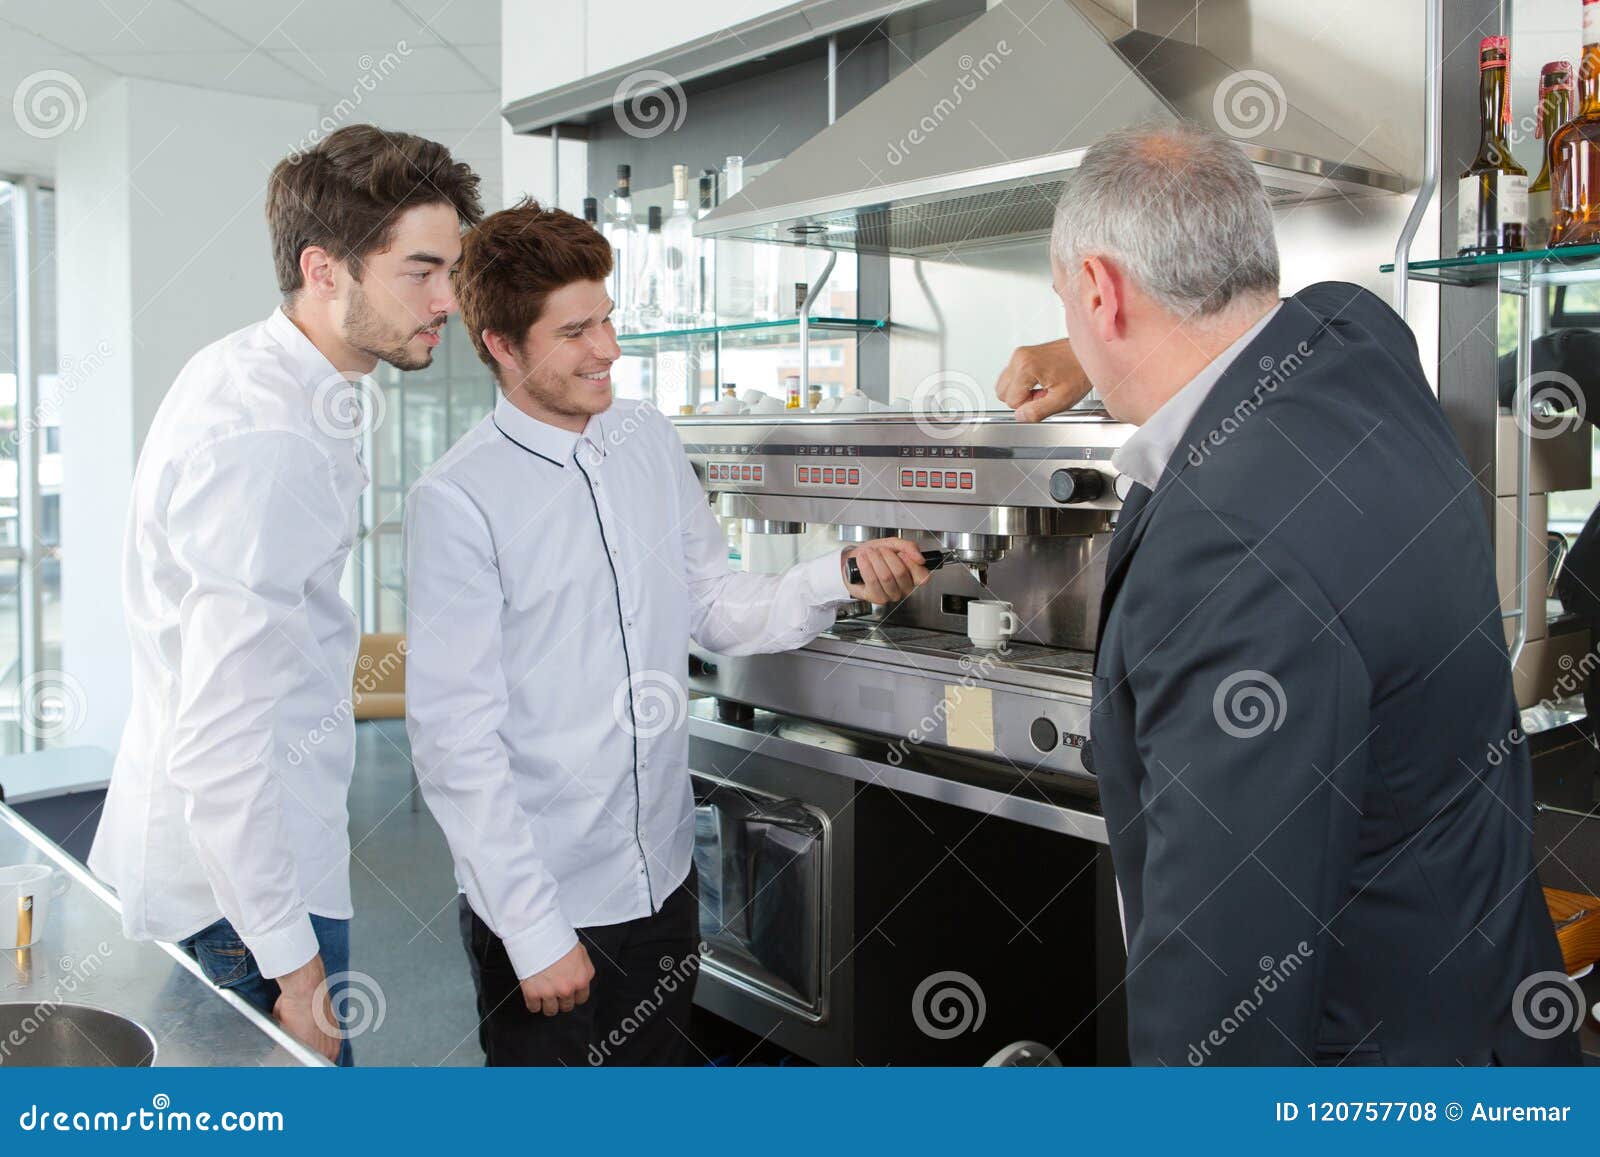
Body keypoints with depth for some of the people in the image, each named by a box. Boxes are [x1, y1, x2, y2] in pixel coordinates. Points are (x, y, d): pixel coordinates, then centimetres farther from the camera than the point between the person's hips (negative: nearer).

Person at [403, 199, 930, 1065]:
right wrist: (536, 930, -15)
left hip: (662, 875, 6)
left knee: (662, 1059, 22)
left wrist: (839, 578, -7)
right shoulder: (456, 500, -17)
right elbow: (454, 738, -16)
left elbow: (715, 609, 10)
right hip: (541, 904, -5)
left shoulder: (649, 442, 2)